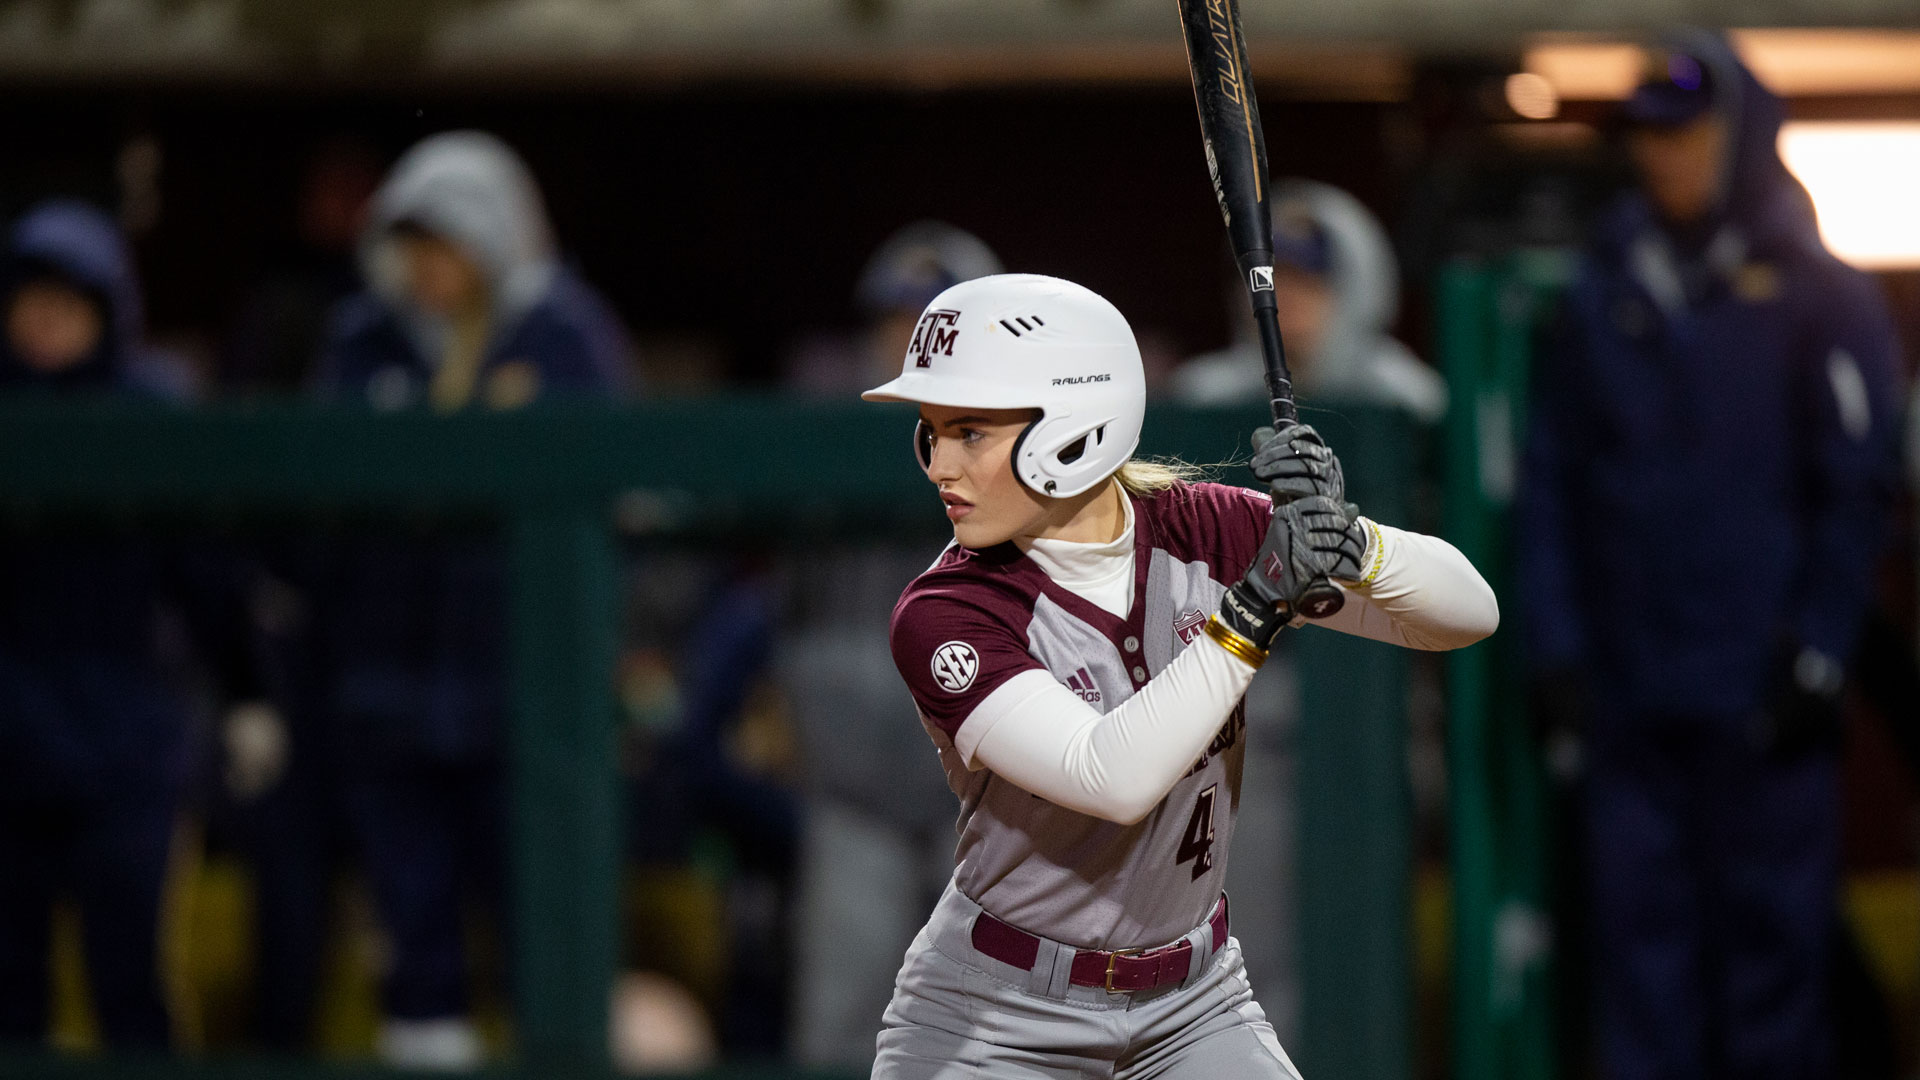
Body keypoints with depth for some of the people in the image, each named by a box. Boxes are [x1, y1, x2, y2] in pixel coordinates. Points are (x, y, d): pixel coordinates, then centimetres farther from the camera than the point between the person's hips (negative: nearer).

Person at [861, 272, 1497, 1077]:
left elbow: (1468, 613, -11)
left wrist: (1346, 545, -30)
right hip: (990, 1013, -3)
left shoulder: (1204, 534, -8)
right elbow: (1109, 778, -32)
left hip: (1191, 1009, 3)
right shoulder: (943, 617, -19)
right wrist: (1257, 604, -37)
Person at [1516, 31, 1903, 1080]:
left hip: (1761, 700, -3)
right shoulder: (1603, 294, 12)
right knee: (1641, 932, 1)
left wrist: (1814, 658, -7)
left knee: (1772, 926, -2)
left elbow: (1856, 490, 0)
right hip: (1630, 695, 3)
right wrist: (1555, 648, 4)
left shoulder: (1815, 296, 3)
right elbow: (1548, 482, 13)